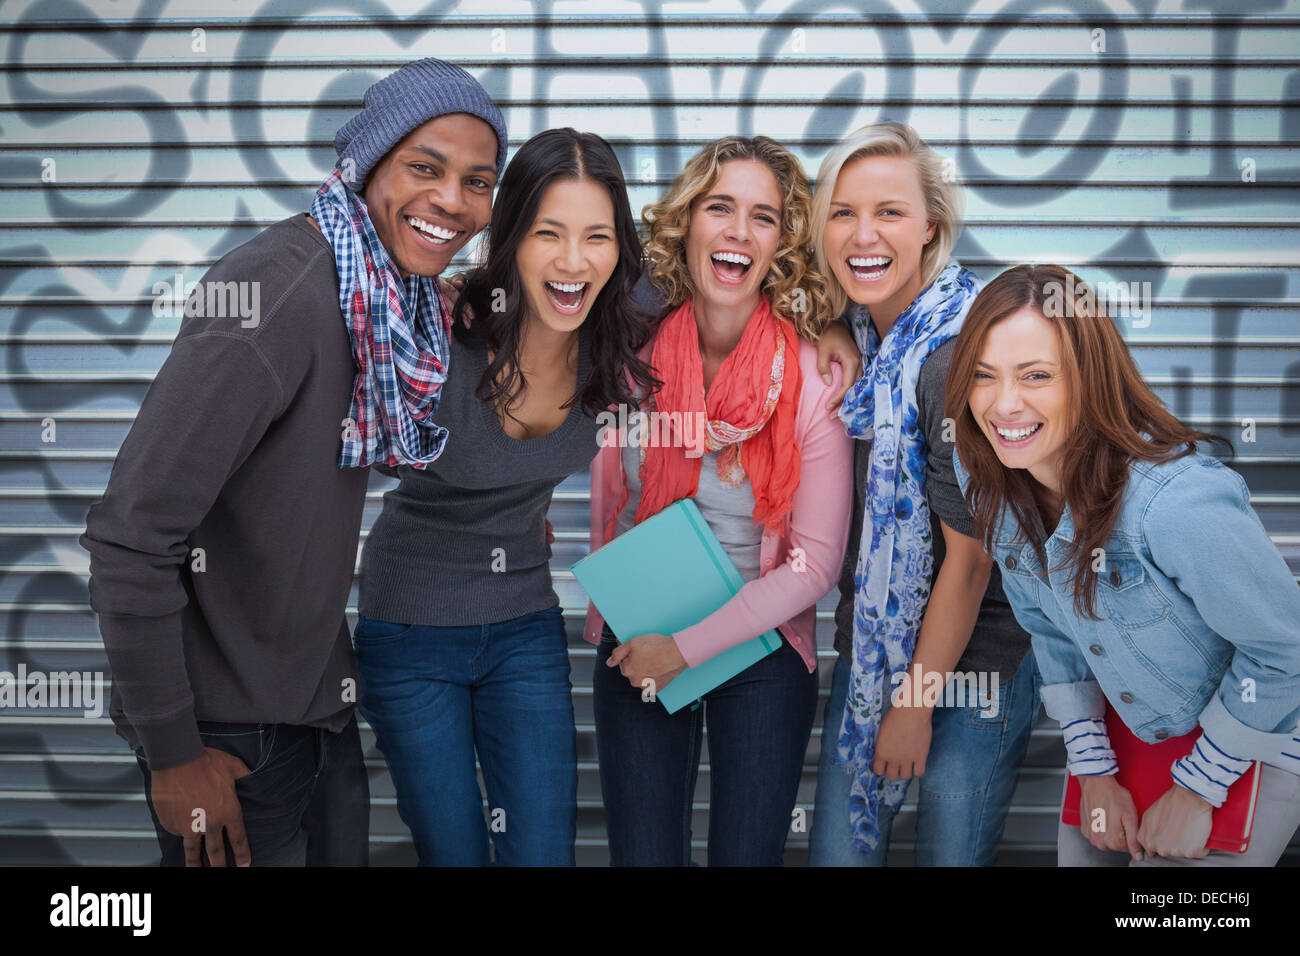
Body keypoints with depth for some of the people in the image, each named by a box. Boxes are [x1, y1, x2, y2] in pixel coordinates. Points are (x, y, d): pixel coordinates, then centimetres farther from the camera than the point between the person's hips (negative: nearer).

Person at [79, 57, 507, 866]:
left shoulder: (395, 292, 3)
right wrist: (173, 754, -19)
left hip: (322, 703, 8)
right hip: (231, 730, -8)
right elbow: (131, 537, -24)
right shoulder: (275, 293, -24)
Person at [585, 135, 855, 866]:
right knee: (644, 855, 8)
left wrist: (688, 647, -13)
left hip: (764, 647, -1)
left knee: (748, 856, 9)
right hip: (635, 645, 2)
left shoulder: (815, 379, -14)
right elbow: (608, 498, 5)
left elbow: (816, 561, -12)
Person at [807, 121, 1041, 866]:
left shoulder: (960, 353, -22)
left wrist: (917, 698, -11)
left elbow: (969, 555, -18)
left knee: (953, 854, 9)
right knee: (837, 850, 13)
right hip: (872, 645, 7)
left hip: (971, 663, -7)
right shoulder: (858, 331, 1)